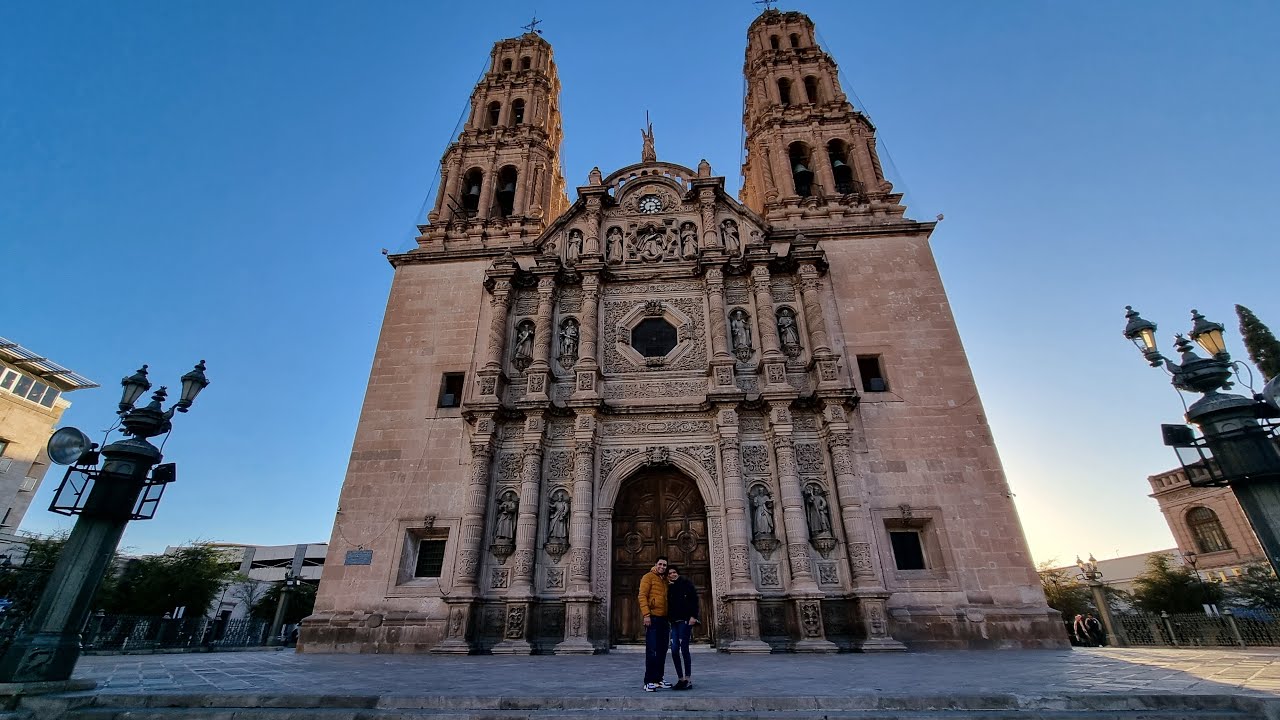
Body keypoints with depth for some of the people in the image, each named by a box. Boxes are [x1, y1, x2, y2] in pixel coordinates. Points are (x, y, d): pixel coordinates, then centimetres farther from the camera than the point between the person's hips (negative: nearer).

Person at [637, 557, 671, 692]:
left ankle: (658, 679, 19)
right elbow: (642, 596, -11)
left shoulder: (665, 580, 18)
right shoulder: (648, 577, -3)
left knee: (662, 651, 10)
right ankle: (649, 681, 0)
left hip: (664, 619, 7)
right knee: (652, 650, -6)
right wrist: (646, 614, -19)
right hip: (653, 618, -7)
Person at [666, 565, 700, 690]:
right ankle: (681, 679, 11)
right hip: (674, 622, 6)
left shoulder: (686, 583, 1)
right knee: (674, 650, 1)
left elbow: (694, 599, -7)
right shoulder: (669, 588, 17)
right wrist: (669, 619, 7)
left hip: (685, 620, -6)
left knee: (684, 649, -7)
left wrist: (693, 616, -15)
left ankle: (688, 680, 1)